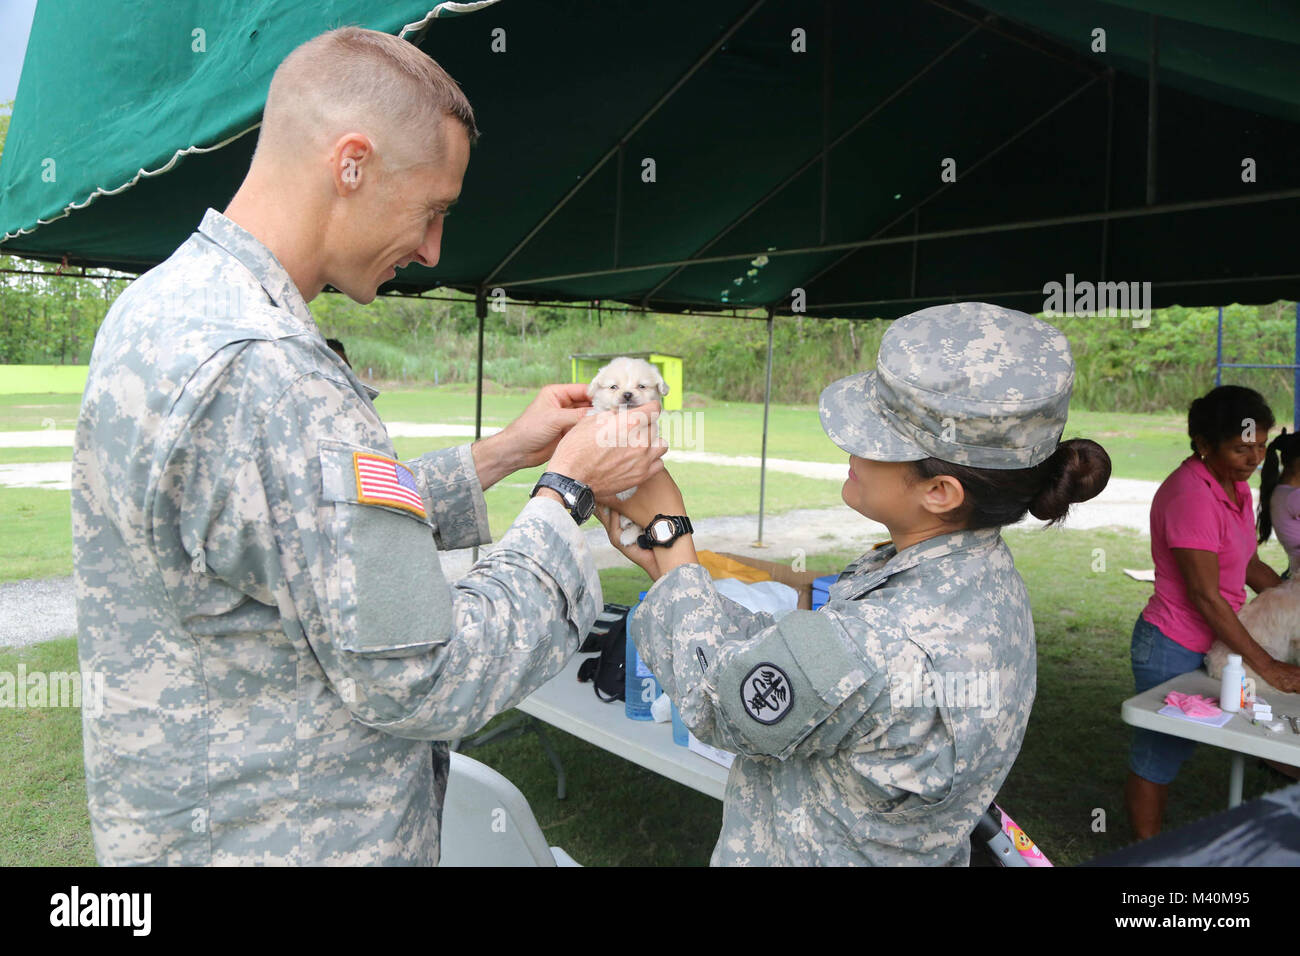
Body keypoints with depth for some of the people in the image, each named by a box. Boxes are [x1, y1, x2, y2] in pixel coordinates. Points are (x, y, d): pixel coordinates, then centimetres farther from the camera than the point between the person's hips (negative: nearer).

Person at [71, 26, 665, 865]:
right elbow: (426, 683, -25)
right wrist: (568, 491, -14)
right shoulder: (263, 375, -29)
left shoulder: (166, 303, 3)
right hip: (287, 838, -9)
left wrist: (506, 453, 7)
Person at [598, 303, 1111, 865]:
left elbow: (713, 699, -20)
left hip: (807, 854, -7)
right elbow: (770, 649, -3)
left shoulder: (883, 654, -38)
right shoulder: (978, 572, -9)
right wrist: (663, 560, -4)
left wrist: (667, 529, -12)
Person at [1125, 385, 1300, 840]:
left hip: (1207, 646, 9)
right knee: (1156, 757, 7)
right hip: (1172, 649, -9)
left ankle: (1150, 838, 33)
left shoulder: (1235, 485, 6)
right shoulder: (1191, 494, -23)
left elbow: (1249, 566, 17)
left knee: (1167, 752, 19)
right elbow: (1205, 596, -23)